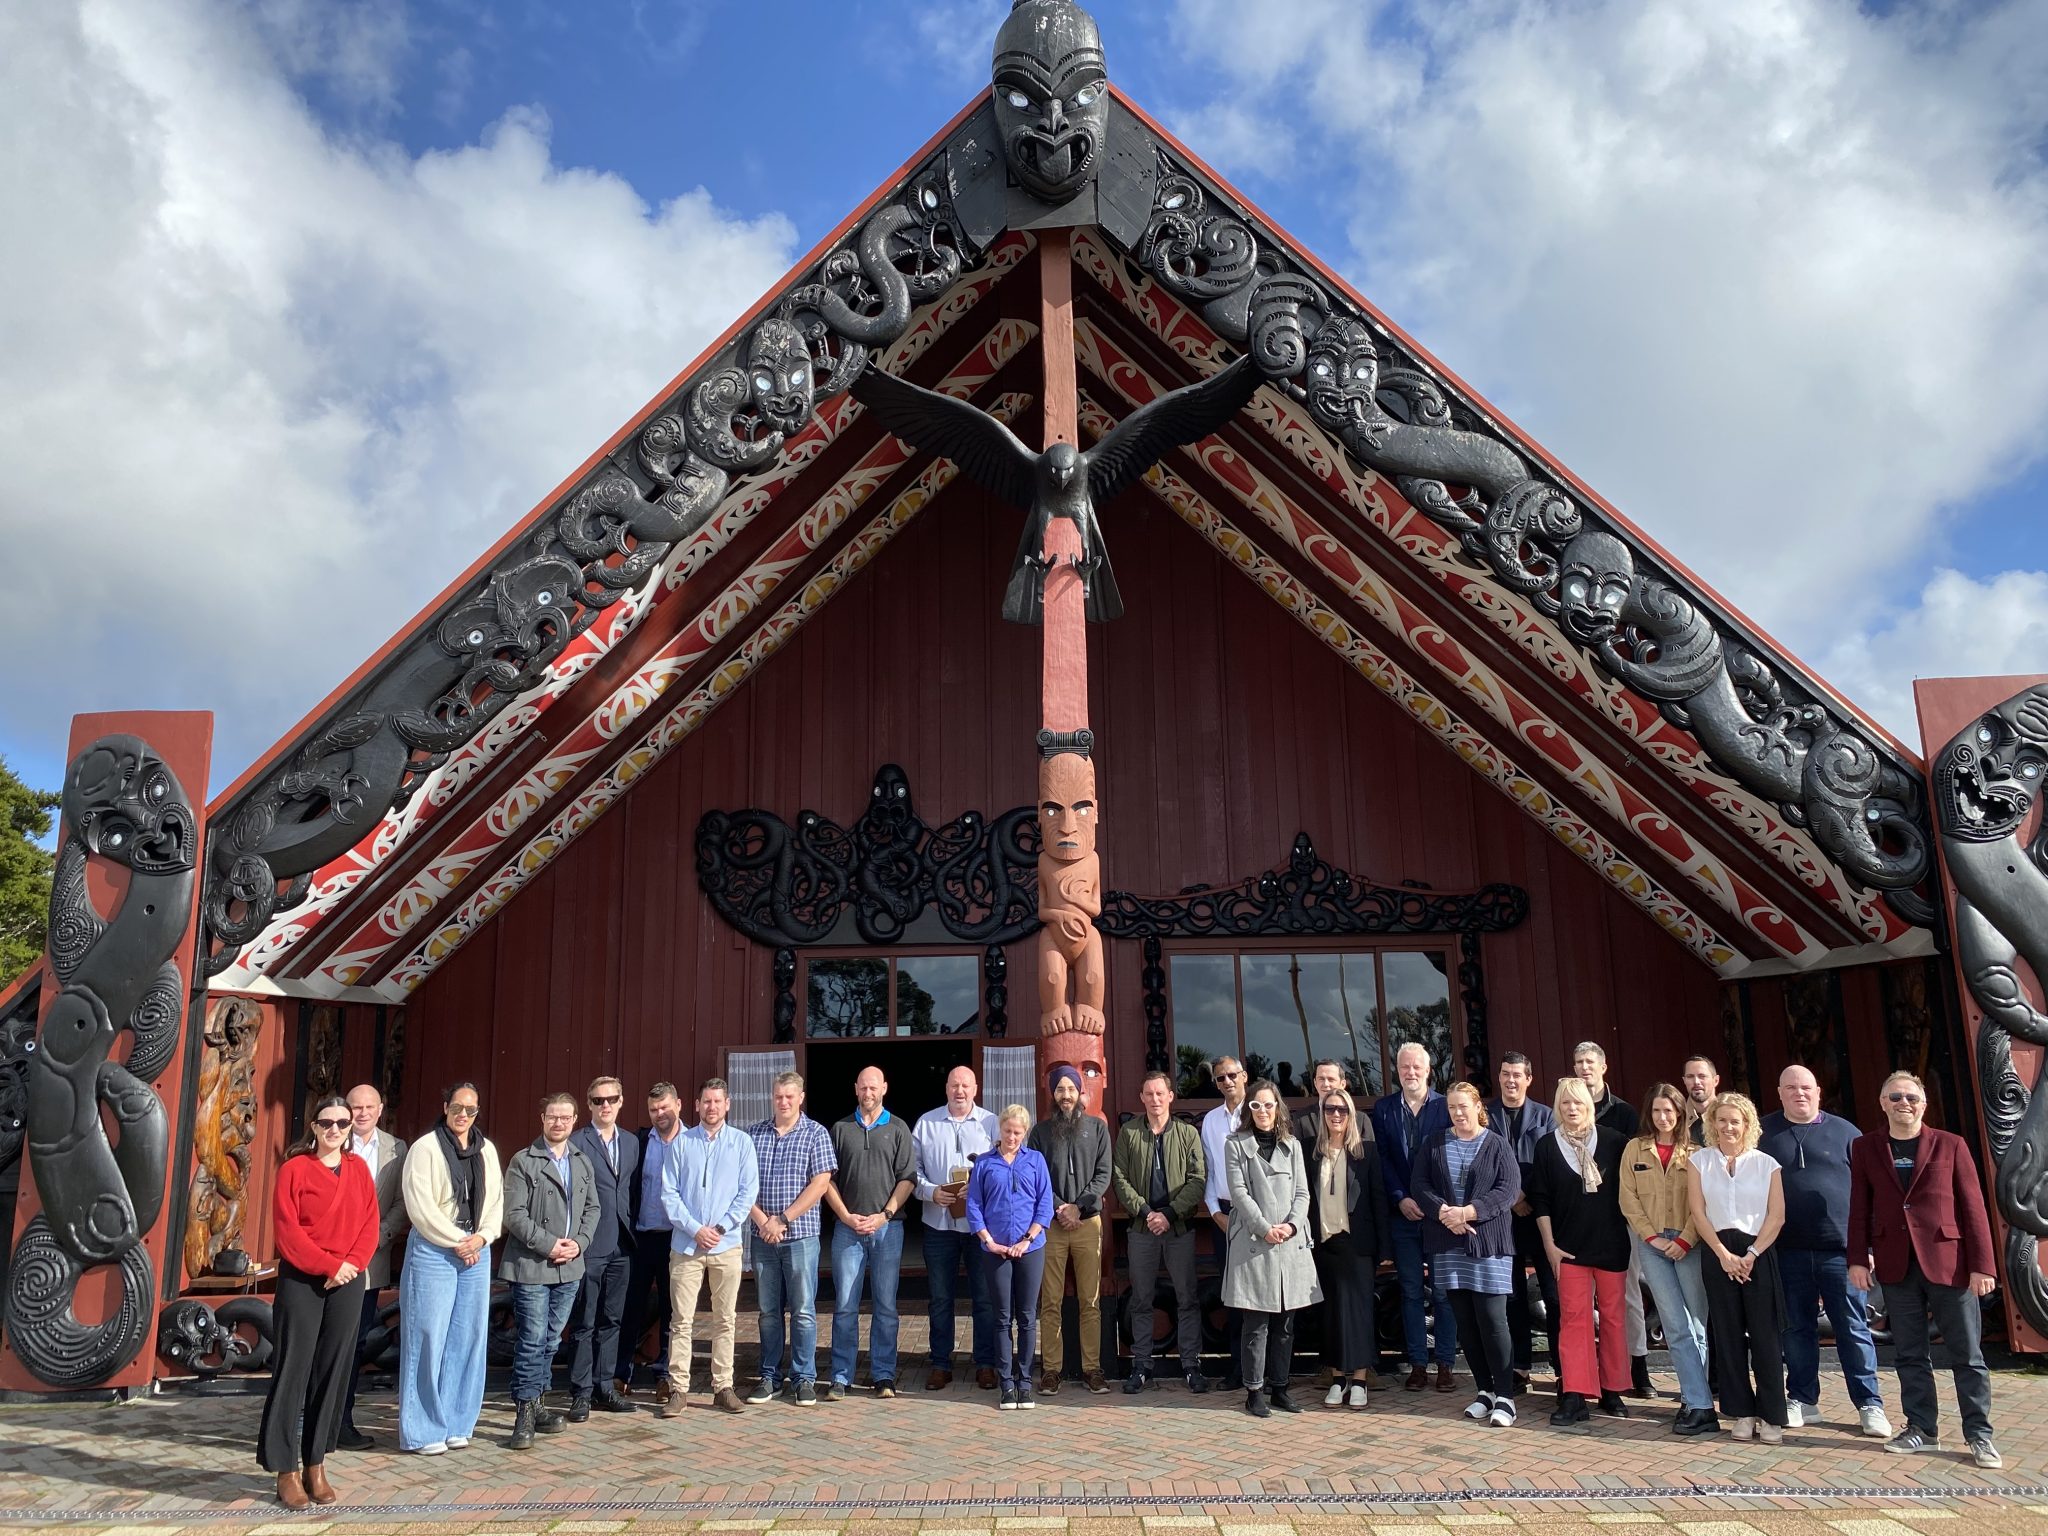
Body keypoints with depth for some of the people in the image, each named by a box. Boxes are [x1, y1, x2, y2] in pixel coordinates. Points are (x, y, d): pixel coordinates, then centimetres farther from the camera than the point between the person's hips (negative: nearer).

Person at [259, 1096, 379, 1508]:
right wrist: (329, 1265, -15)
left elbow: (369, 1226, 6)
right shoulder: (294, 1169, -3)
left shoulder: (359, 1170, 9)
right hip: (301, 1282, -4)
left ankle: (316, 1465, 15)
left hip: (347, 1284, 4)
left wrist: (351, 1265, -10)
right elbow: (287, 1230, -9)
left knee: (333, 1372, 6)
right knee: (293, 1369, -1)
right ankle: (286, 1470, 7)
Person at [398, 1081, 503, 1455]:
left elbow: (497, 1201, 11)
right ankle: (423, 1430, 8)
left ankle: (456, 1423, 17)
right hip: (433, 1251, -5)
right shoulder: (425, 1148, -5)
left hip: (476, 1252, 5)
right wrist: (457, 1241, -11)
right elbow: (421, 1207, -11)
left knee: (468, 1337, 7)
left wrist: (482, 1237, -5)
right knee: (428, 1337, -2)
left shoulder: (486, 1150, 11)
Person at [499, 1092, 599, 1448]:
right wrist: (548, 1245, -15)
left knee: (551, 1340, 12)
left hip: (569, 1267, 5)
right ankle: (524, 1415, 3)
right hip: (532, 1267, -5)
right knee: (532, 1341, -6)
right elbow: (514, 1215, -11)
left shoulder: (582, 1162, 12)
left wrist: (578, 1243, -3)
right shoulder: (523, 1162, -5)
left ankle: (535, 1406, 23)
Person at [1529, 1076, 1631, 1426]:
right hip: (1570, 1247, 0)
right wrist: (1549, 1245, -1)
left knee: (1613, 1316, 6)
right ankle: (1574, 1397, -2)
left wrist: (1634, 1237, 5)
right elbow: (1540, 1200, 3)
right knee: (1573, 1318, -3)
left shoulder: (1614, 1142, 0)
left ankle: (1611, 1391, 18)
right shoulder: (1547, 1146, 2)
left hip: (1612, 1244, 0)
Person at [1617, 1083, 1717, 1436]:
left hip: (1689, 1243, -1)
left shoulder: (1695, 1152, 2)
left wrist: (1686, 1239, -11)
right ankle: (1700, 1405, -3)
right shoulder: (1635, 1149, 8)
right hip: (1652, 1244, 1)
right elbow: (1629, 1199, 4)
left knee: (1698, 1324, -1)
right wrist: (1652, 1236, -5)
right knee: (1676, 1327, -3)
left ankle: (1694, 1396, 10)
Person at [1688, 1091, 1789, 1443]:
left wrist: (1751, 1255, -10)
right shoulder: (1700, 1162, 7)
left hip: (1759, 1254, -1)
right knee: (1728, 1334, 4)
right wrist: (1724, 1254, -8)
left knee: (1764, 1335, -3)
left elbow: (1777, 1216, -1)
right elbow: (1698, 1212, 2)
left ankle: (1772, 1416, 5)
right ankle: (1742, 1413, 12)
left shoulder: (1766, 1164, 4)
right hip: (1718, 1254, 1)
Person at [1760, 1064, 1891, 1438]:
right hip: (1788, 1251, 1)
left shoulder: (1844, 1133, 4)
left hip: (1839, 1249, -1)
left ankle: (1869, 1404, 11)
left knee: (1853, 1327, 2)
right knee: (1797, 1328, 9)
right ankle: (1802, 1400, 19)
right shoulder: (1765, 1133, 6)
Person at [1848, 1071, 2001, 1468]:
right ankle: (1921, 1427, 19)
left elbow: (1973, 1207, -1)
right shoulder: (1865, 1150, 7)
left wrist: (1982, 1264, -6)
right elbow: (1859, 1209, 7)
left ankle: (1979, 1434, 14)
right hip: (1897, 1266, 2)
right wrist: (1858, 1258, 1)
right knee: (1910, 1354, 9)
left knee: (1966, 1354, 3)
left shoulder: (1951, 1145, 1)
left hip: (1948, 1262, -2)